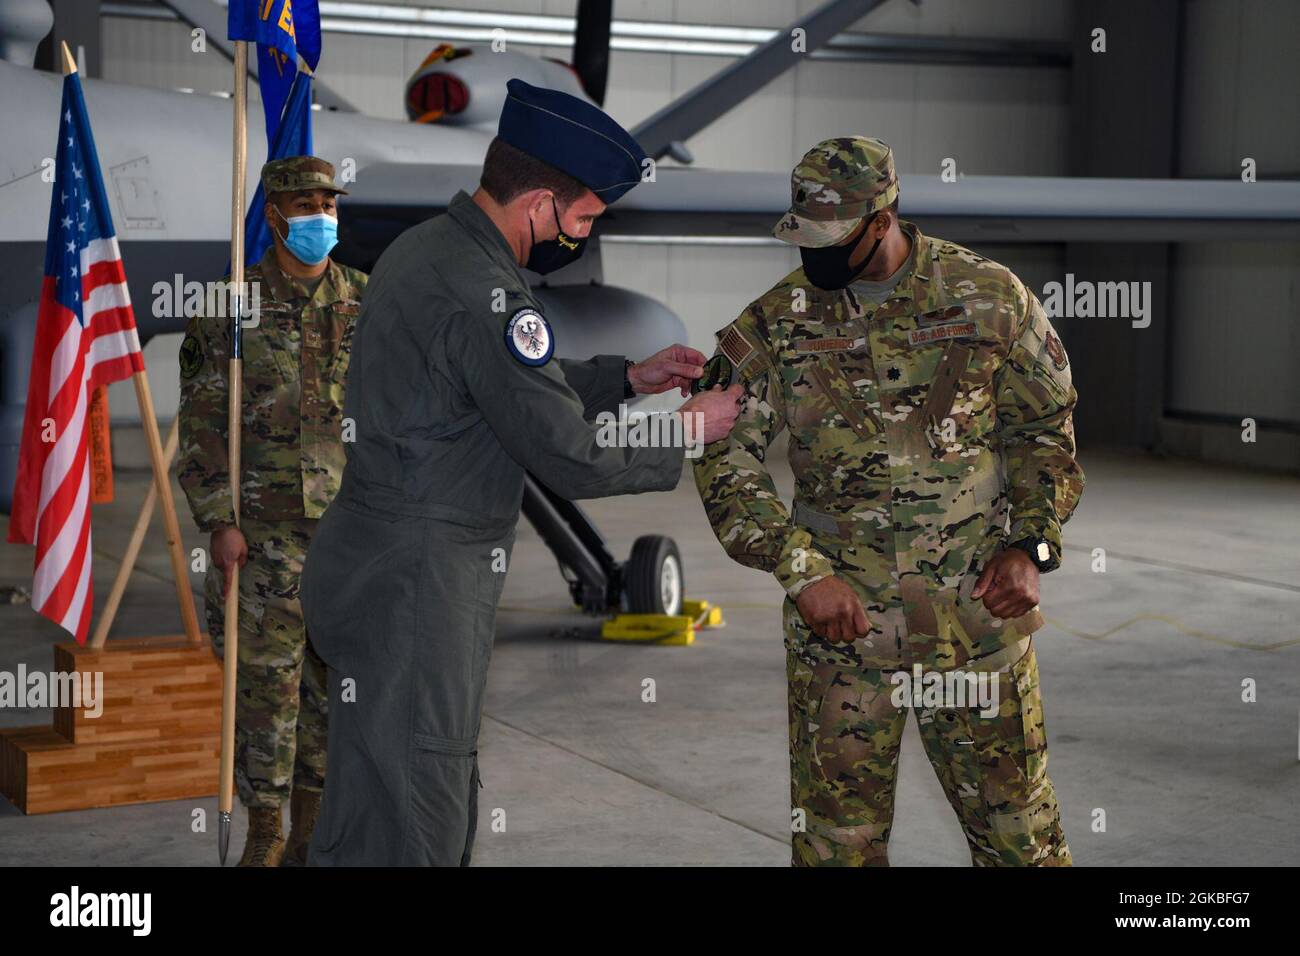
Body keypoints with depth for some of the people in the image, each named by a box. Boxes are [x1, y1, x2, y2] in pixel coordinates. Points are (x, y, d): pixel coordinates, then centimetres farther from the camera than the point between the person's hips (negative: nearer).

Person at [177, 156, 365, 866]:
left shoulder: (366, 304, 6)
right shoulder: (230, 306, -2)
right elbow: (201, 423, -3)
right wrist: (220, 522, -11)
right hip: (264, 530, -3)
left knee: (335, 682, 7)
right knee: (266, 681, -1)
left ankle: (311, 836, 18)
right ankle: (263, 837, 11)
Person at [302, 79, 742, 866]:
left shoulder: (428, 246, 10)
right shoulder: (482, 296, -22)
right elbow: (573, 462, -18)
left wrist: (628, 377, 16)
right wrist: (689, 433, -3)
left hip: (381, 560, 10)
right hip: (414, 592, -10)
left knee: (447, 809, 16)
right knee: (401, 833, -4)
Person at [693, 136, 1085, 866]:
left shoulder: (988, 298, -3)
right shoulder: (774, 326, -2)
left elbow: (1047, 425, 7)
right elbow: (725, 460, -3)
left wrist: (1030, 547, -4)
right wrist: (802, 571, -13)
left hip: (980, 607, 0)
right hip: (839, 612, 1)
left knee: (1016, 818, 8)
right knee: (836, 829, 8)